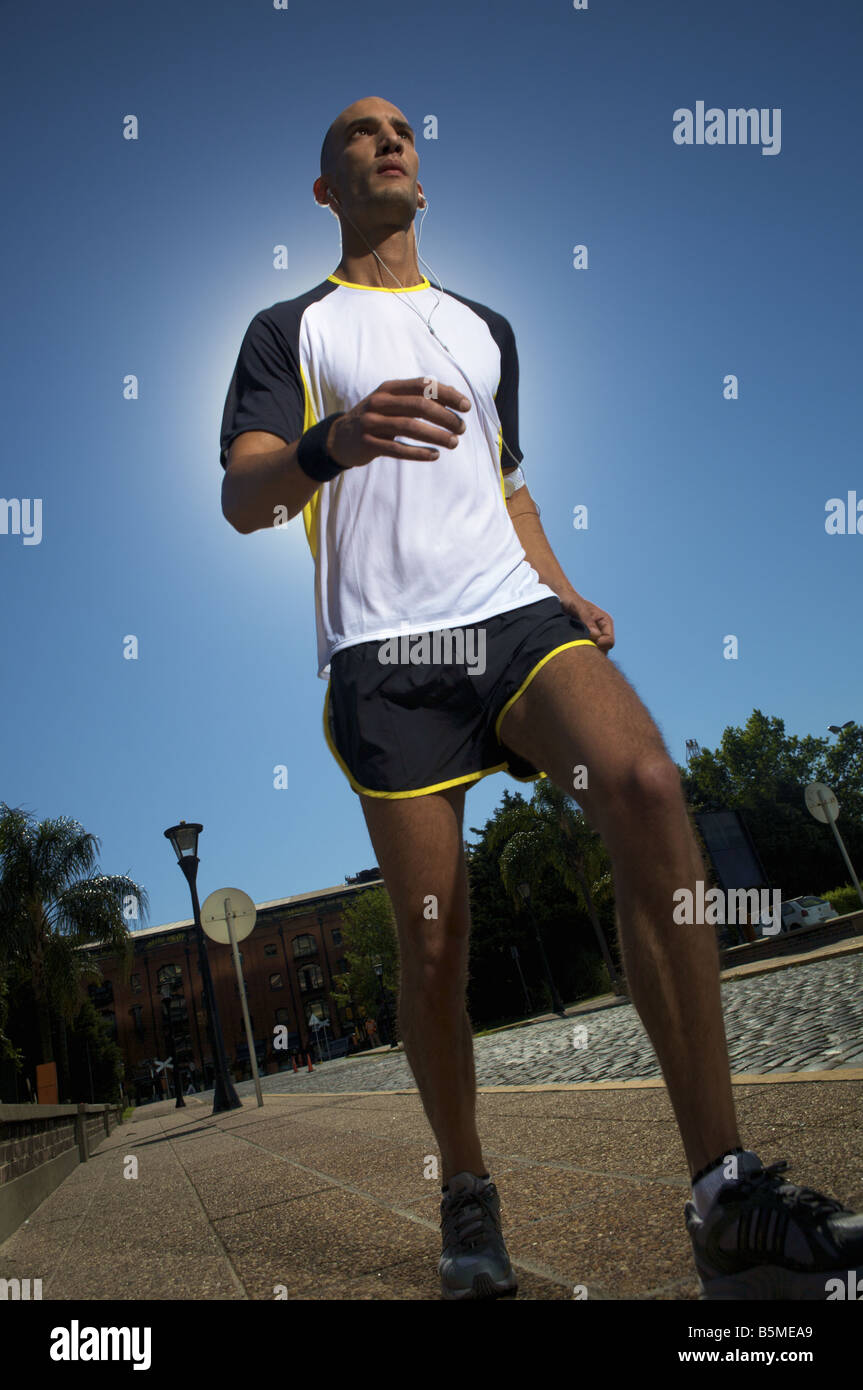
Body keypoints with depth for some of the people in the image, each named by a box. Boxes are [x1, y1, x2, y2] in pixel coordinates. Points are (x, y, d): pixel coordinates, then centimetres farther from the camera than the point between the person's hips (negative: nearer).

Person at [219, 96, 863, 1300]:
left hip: (515, 616, 3)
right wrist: (335, 442, -26)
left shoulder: (487, 327, 25)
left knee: (646, 787, -26)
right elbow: (242, 499, -3)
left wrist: (562, 591, 14)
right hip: (387, 655, -2)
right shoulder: (290, 329, 12)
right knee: (433, 944, -4)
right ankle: (468, 1199, 20)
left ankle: (725, 1200, -21)